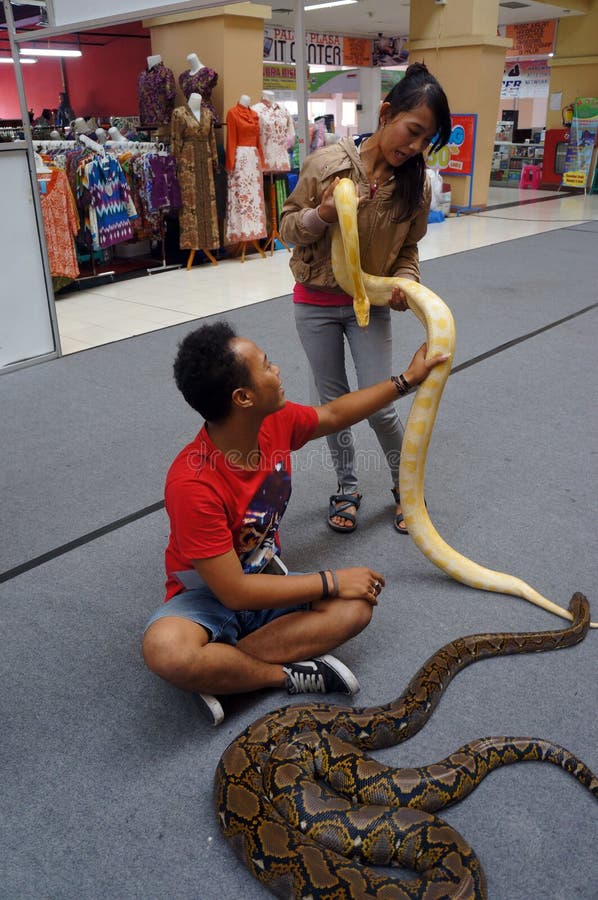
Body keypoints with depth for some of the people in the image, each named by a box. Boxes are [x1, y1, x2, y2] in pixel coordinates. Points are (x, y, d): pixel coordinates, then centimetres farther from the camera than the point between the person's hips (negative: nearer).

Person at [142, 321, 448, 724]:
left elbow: (334, 414, 11)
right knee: (165, 650, -39)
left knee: (356, 607, -20)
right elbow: (234, 592, -28)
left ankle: (216, 672, -17)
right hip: (207, 597, -6)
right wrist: (331, 582, -21)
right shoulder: (192, 485, -32)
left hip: (264, 581, 6)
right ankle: (290, 674, -16)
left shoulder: (277, 422, -12)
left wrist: (407, 380, 17)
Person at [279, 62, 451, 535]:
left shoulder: (416, 184, -8)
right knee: (333, 402, 10)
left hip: (371, 303, 1)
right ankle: (347, 488, 30)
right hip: (316, 302, 0)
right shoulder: (327, 163, -15)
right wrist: (322, 214, -26)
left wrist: (405, 282, -15)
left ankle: (404, 485, 24)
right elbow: (288, 226, -6)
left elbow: (407, 248, 5)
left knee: (380, 406, -3)